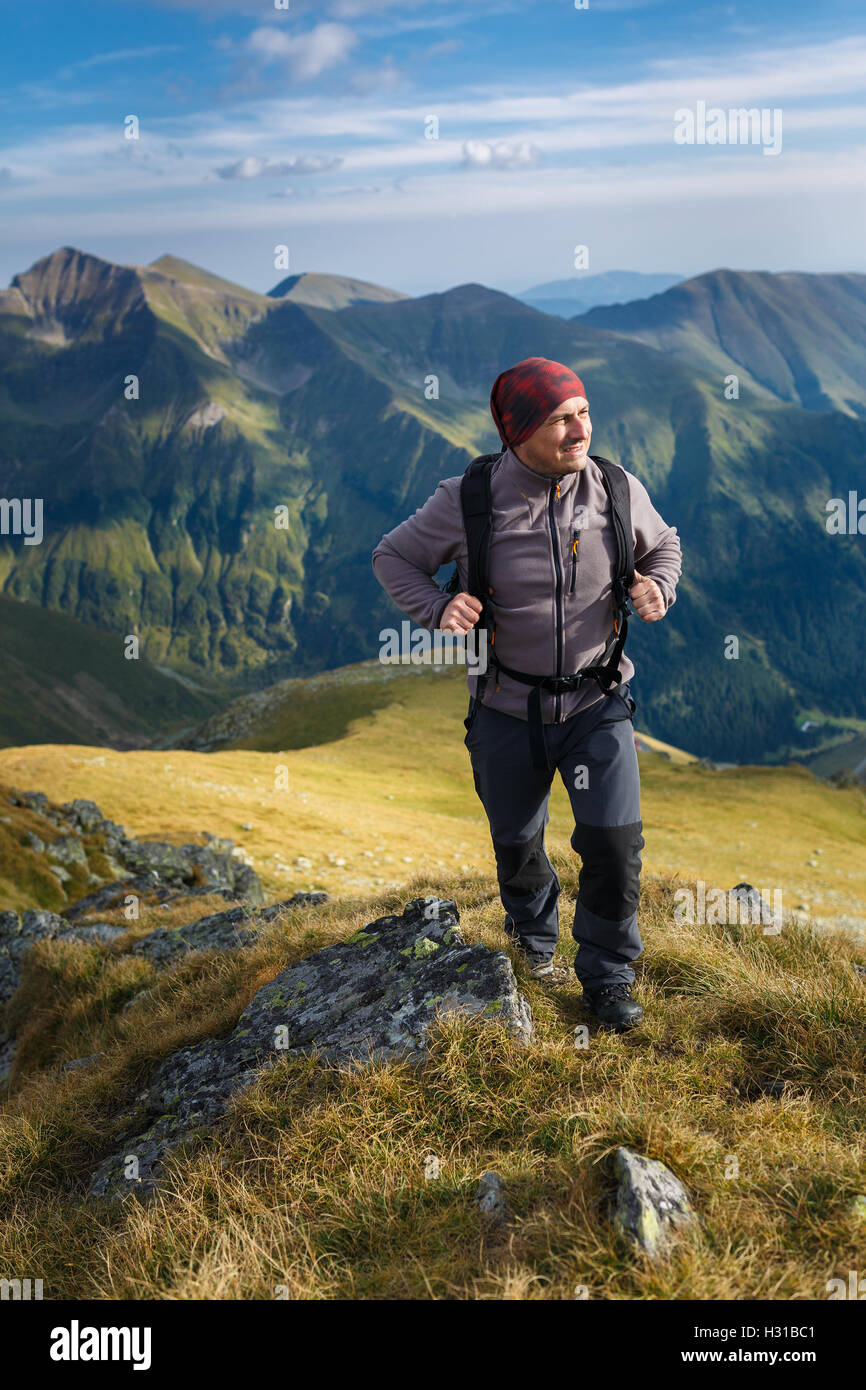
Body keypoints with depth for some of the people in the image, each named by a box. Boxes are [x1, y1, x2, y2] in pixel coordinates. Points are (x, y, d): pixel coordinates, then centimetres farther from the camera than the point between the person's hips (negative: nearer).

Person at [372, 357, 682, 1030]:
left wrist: (658, 588, -9)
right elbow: (394, 556, -1)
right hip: (508, 710, 0)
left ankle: (607, 976, 16)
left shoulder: (619, 490, -8)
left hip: (598, 703, 1)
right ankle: (535, 933, 50)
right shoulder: (468, 500, -15)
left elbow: (664, 545, 13)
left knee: (614, 841, -7)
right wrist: (437, 608, -19)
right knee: (517, 842, 17)